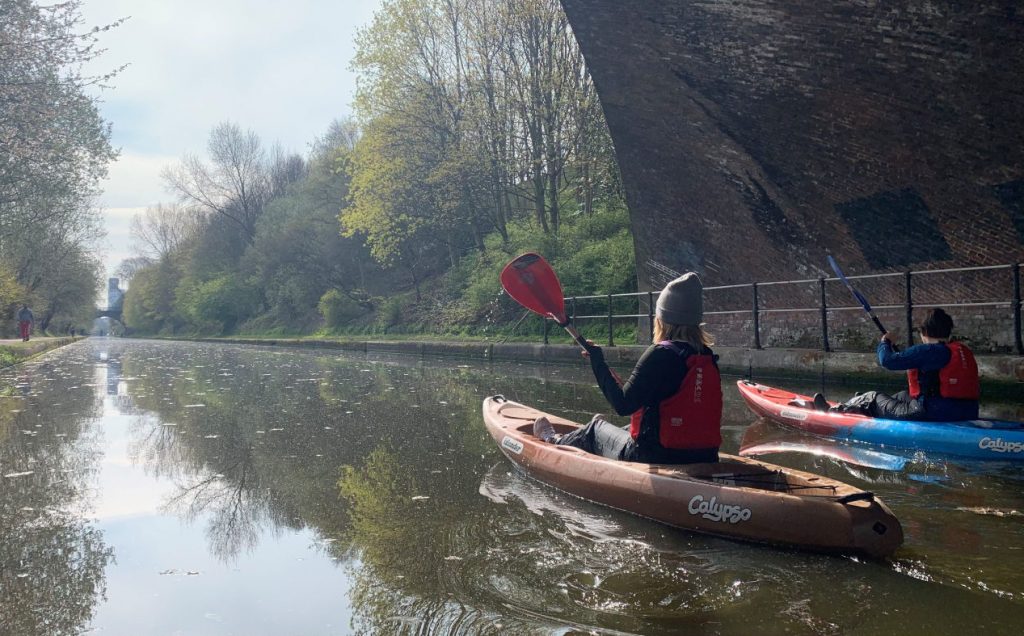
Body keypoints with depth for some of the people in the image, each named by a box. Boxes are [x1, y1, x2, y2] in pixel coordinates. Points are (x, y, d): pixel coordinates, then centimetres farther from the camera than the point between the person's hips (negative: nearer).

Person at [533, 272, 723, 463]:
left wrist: (598, 361, -13)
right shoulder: (709, 358, 2)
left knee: (596, 426, 21)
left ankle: (554, 442, 50)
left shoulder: (661, 354, -18)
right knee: (630, 427, 34)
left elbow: (623, 405, -22)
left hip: (655, 457, -6)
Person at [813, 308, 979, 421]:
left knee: (873, 398, 12)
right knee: (903, 396, 29)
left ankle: (832, 411, 30)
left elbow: (888, 360, -14)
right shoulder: (965, 351, 9)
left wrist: (884, 343, 7)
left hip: (930, 416, -8)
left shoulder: (928, 351, -15)